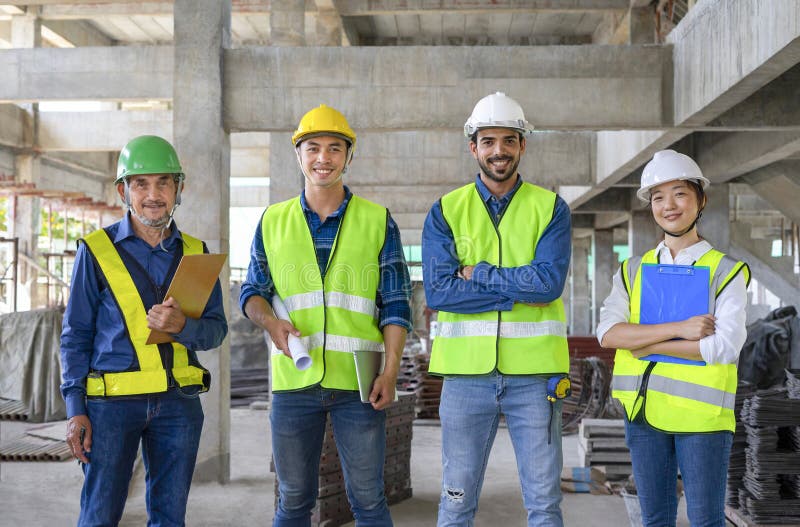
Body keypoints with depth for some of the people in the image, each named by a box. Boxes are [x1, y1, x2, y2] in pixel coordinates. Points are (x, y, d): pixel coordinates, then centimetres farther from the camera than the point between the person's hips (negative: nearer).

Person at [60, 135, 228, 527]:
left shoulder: (195, 253, 8)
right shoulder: (97, 249, 1)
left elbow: (216, 328, 5)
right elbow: (76, 334, 2)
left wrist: (181, 327, -18)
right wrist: (75, 409, -5)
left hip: (178, 402, 3)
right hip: (112, 400, -3)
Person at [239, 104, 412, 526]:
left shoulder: (378, 221, 4)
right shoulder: (273, 221, 9)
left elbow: (395, 305, 2)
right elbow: (253, 292, 12)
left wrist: (390, 370, -8)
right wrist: (270, 322, -10)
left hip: (359, 382, -1)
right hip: (293, 380, 2)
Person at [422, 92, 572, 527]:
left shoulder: (550, 208, 4)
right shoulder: (446, 211, 4)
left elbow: (550, 281, -12)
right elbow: (437, 292, -9)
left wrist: (478, 274, -9)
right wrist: (519, 289, -11)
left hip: (533, 370, 0)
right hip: (466, 369, 1)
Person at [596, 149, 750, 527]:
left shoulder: (725, 271, -1)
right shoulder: (633, 270, 8)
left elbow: (725, 346, -15)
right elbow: (607, 331, -8)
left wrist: (644, 343, -12)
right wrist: (678, 329, -18)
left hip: (701, 411, -3)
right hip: (643, 410, 3)